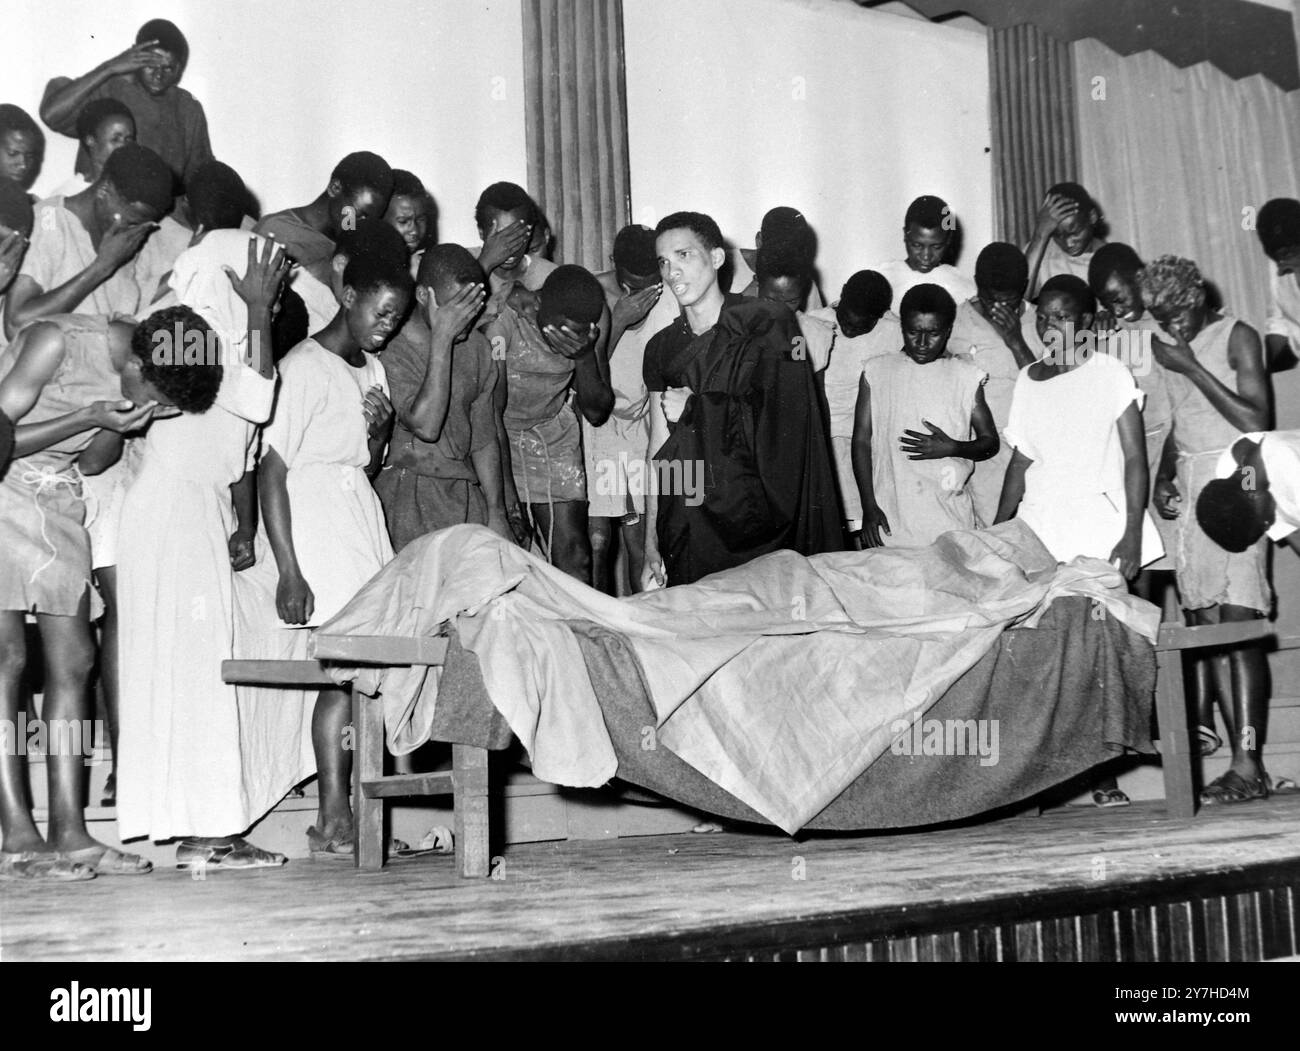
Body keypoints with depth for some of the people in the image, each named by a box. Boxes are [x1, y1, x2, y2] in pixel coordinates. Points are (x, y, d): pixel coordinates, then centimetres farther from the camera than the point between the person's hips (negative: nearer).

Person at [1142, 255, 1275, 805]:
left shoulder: (1237, 337, -2)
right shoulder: (1170, 348, 17)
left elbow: (1255, 420, -12)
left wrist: (1191, 367, -11)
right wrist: (1164, 475, 10)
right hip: (1189, 488, 6)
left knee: (1236, 624, -14)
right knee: (1206, 625, -3)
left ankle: (1248, 765, -16)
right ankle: (1242, 763, -3)